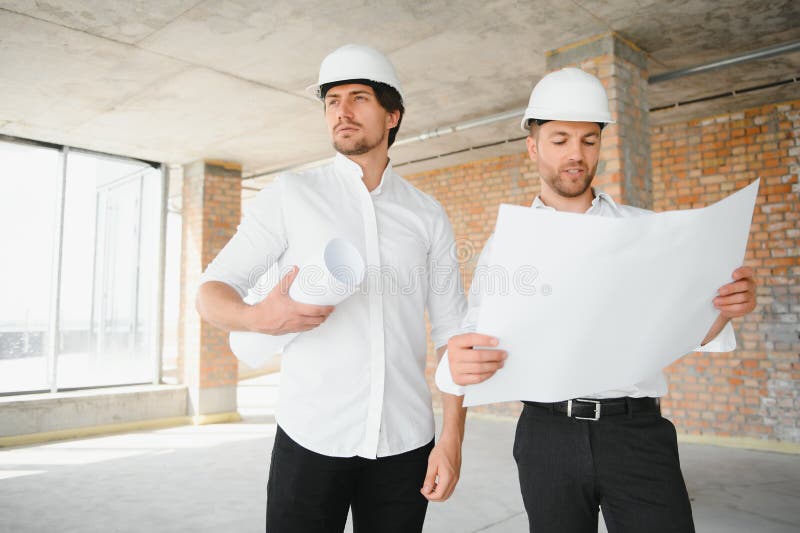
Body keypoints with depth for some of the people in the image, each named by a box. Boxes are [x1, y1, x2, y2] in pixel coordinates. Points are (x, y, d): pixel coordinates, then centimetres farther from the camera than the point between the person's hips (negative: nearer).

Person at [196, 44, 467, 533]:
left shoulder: (429, 216, 5)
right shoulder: (290, 195, -1)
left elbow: (452, 331, 4)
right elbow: (211, 293, 0)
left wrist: (452, 438, -5)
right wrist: (256, 318, -22)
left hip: (405, 442, 2)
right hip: (311, 436, -1)